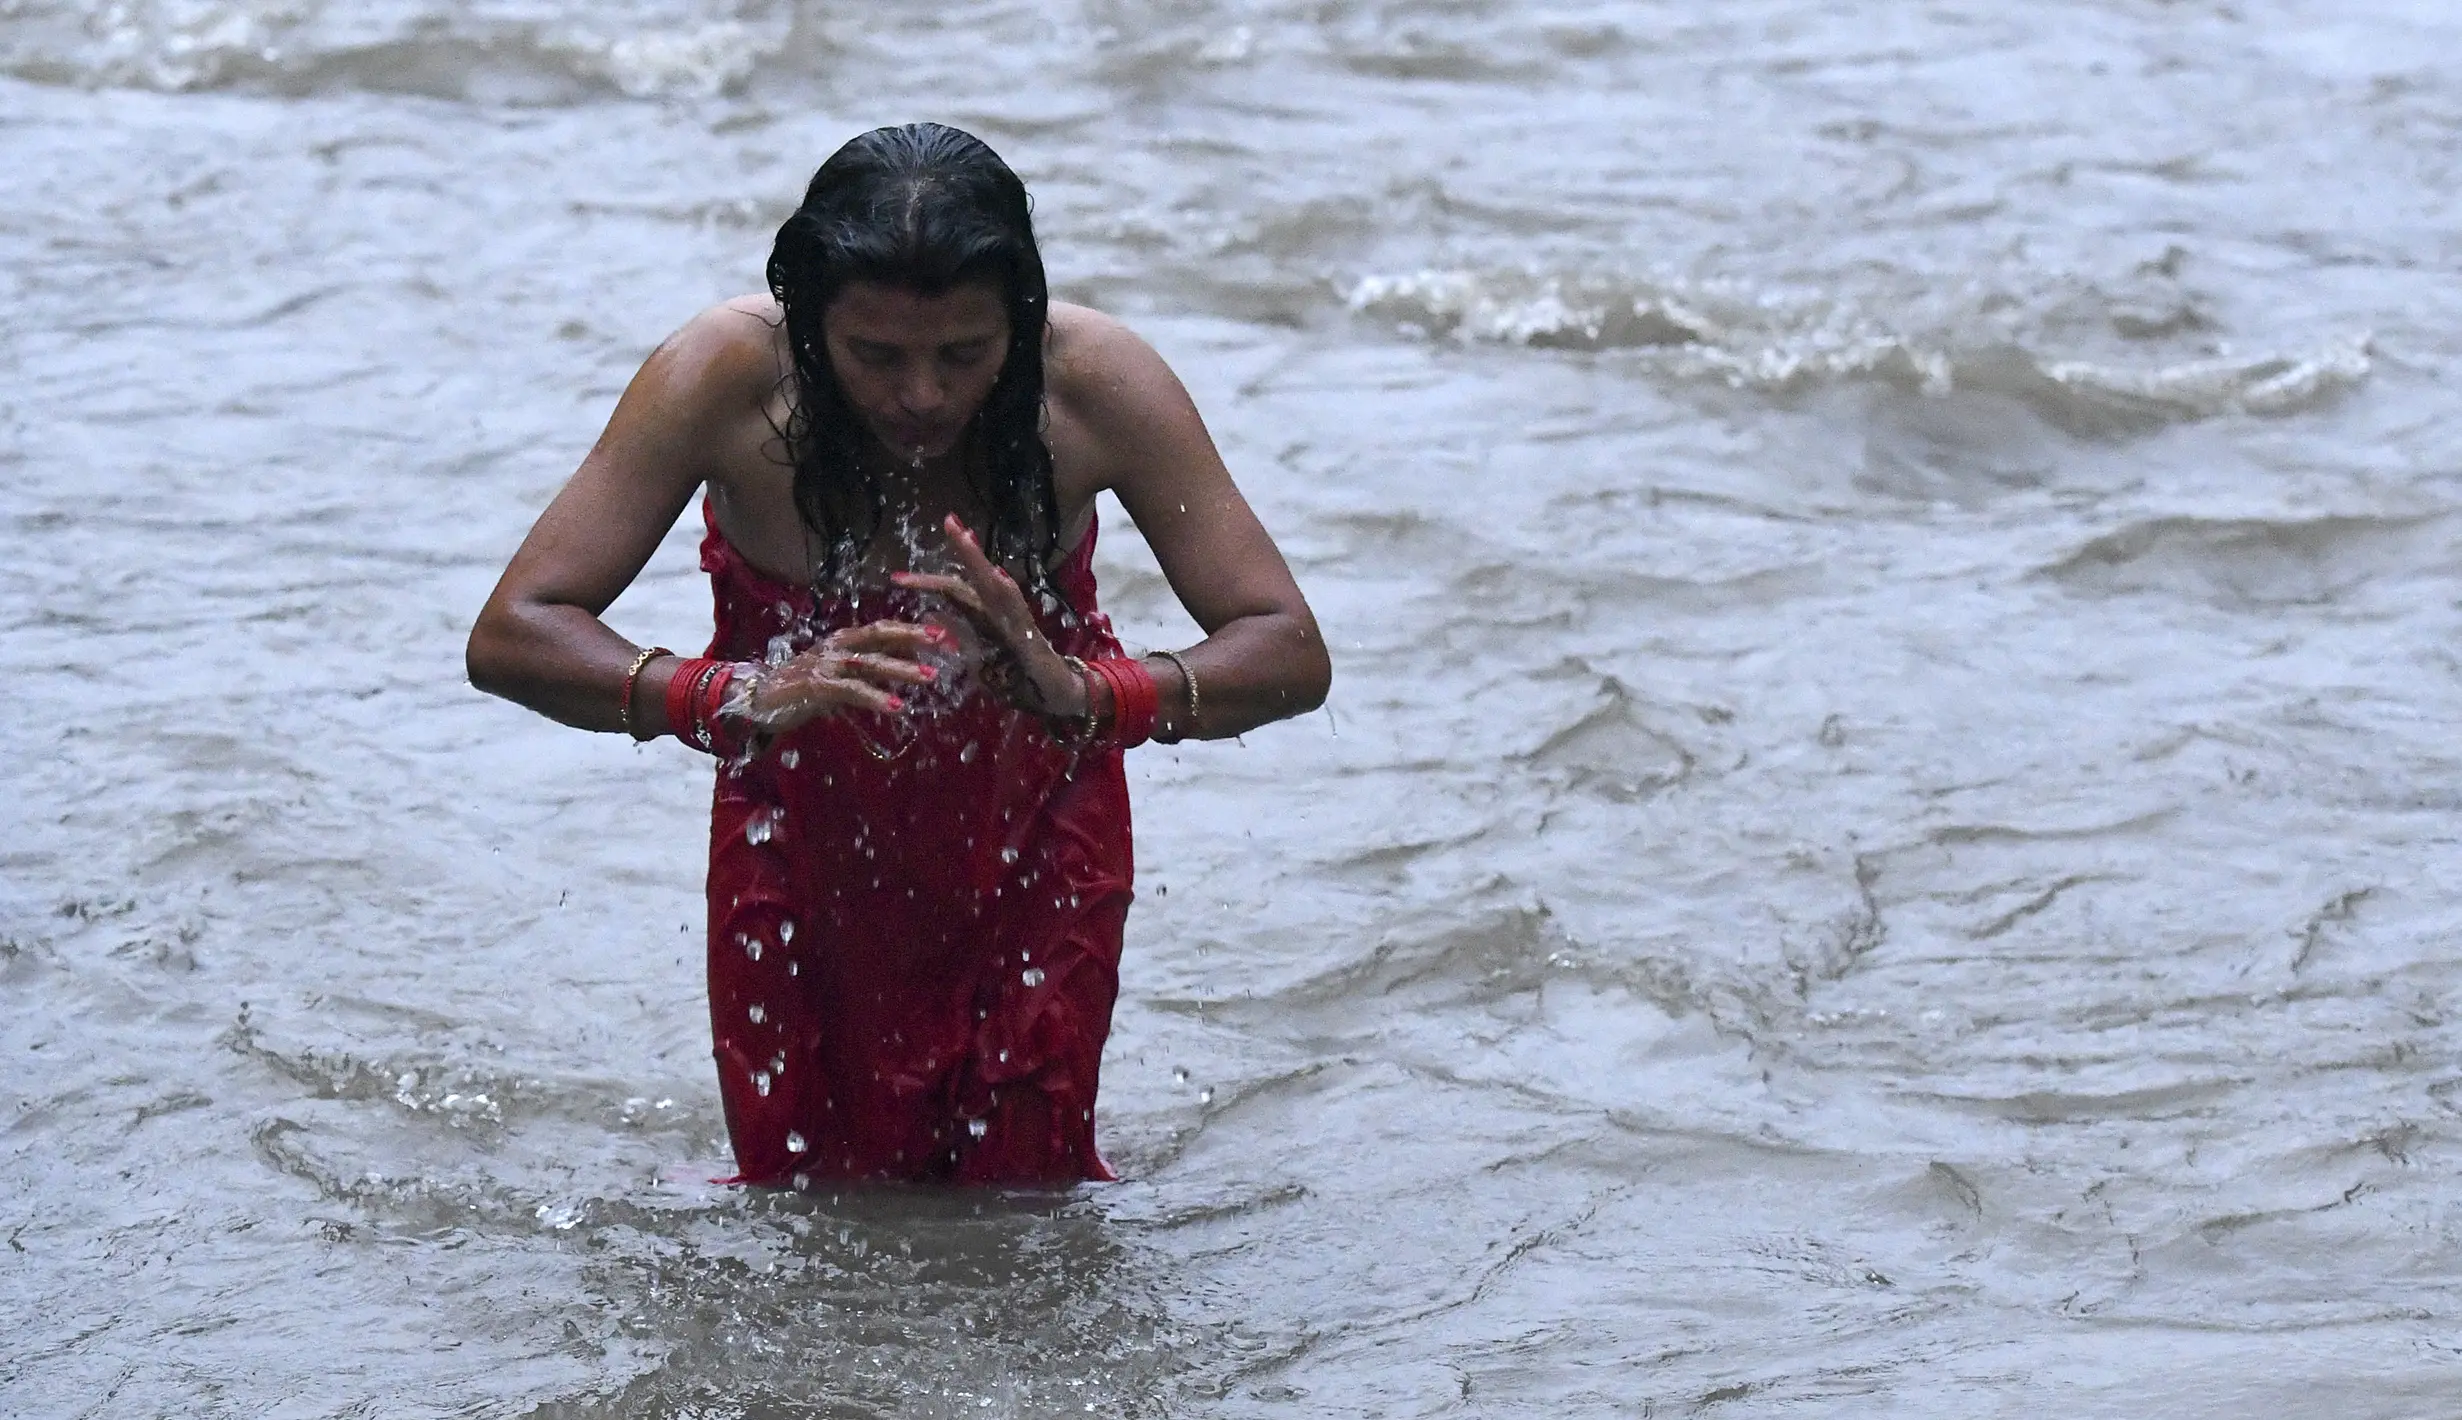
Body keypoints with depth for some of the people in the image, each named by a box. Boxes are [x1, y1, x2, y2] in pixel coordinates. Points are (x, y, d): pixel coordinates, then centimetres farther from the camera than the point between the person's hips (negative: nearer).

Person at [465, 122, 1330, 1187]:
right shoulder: (729, 375, -30)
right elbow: (510, 637, -31)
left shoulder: (1095, 382, -27)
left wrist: (1086, 693, -47)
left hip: (1033, 830, 0)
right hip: (802, 837, 0)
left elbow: (1291, 656, -27)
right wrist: (740, 698, -49)